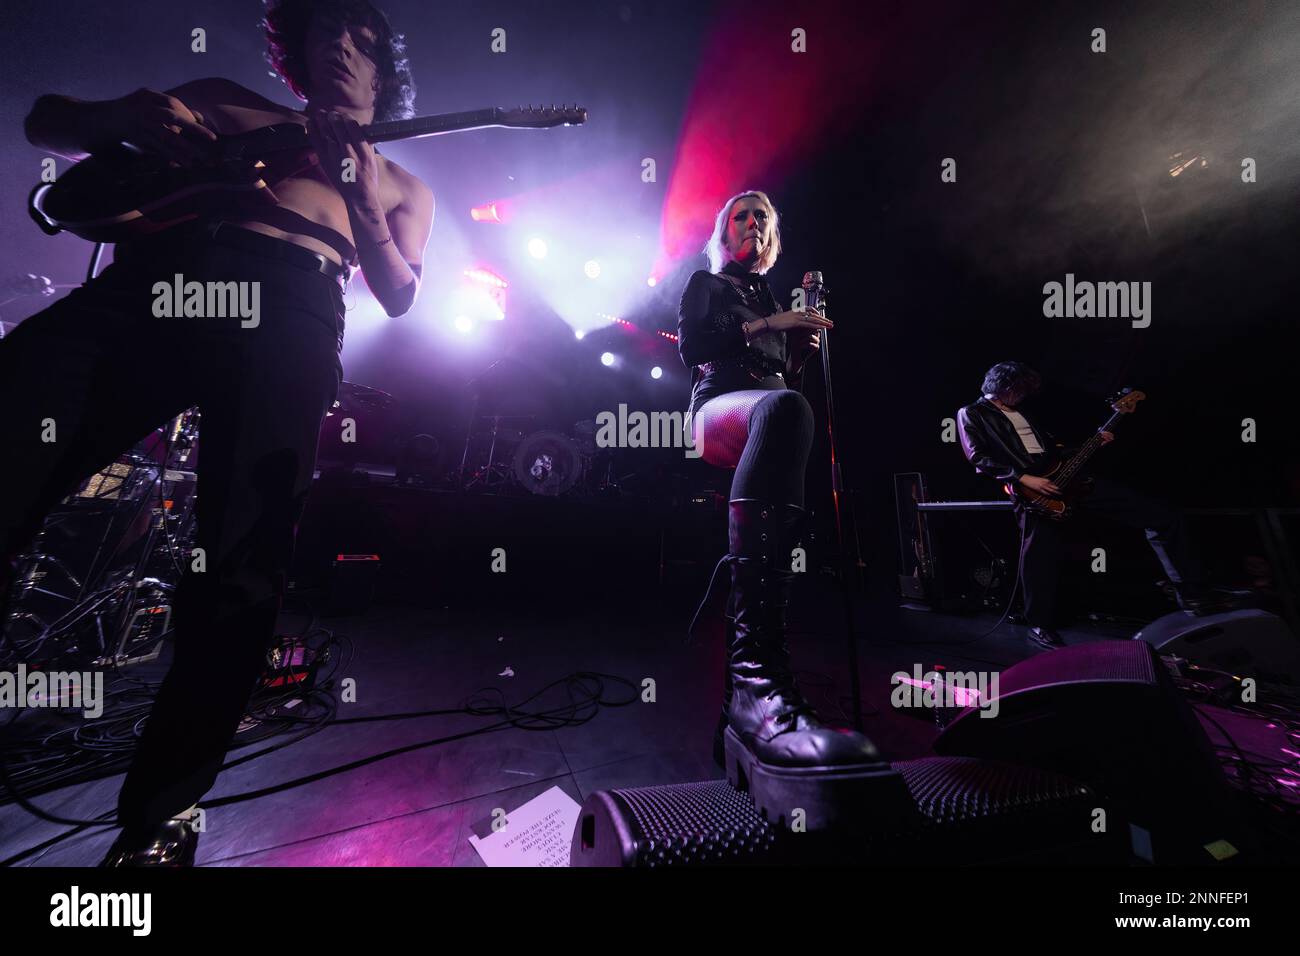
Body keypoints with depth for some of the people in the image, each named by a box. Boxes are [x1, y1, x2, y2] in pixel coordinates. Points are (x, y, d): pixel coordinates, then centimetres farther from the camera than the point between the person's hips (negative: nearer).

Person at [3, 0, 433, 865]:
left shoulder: (400, 184, 30)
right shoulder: (227, 105, 34)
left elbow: (400, 295, 13)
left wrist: (358, 198, 0)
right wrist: (127, 116, 11)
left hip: (293, 309, -2)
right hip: (155, 273, 3)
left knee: (244, 560, -16)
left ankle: (158, 819, -1)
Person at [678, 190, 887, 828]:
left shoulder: (771, 296, 38)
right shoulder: (705, 283, 22)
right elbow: (692, 346, 2)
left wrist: (803, 335, 16)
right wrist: (766, 325, -1)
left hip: (772, 407, 8)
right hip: (720, 404, -8)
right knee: (784, 409, -42)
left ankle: (740, 713, -17)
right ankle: (755, 672, -55)